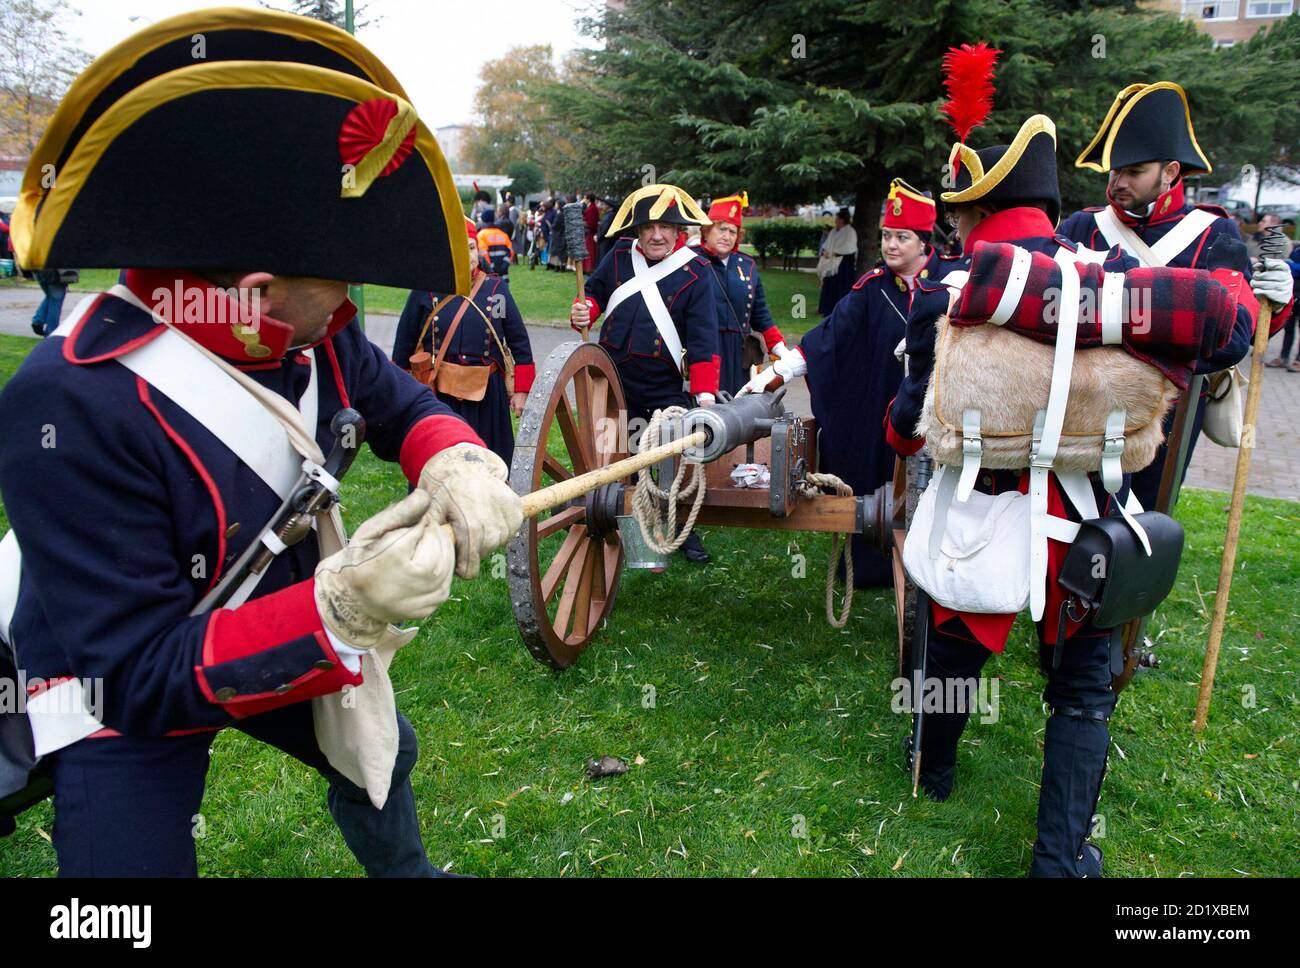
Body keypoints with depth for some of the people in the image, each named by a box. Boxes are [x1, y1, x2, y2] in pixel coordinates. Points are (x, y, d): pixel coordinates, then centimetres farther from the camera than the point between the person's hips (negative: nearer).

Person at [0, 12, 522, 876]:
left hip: (287, 631, 7)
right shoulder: (74, 408, -37)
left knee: (382, 751, 25)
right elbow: (141, 675, -35)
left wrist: (457, 462, -29)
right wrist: (336, 610, -49)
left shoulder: (310, 330, -19)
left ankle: (408, 874, 58)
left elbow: (400, 403, -3)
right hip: (125, 700, -6)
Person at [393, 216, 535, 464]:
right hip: (436, 395, -1)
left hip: (486, 396, 1)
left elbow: (519, 341, 6)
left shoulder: (496, 288, 1)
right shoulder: (425, 291, -2)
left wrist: (522, 389, 3)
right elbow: (404, 344, 6)